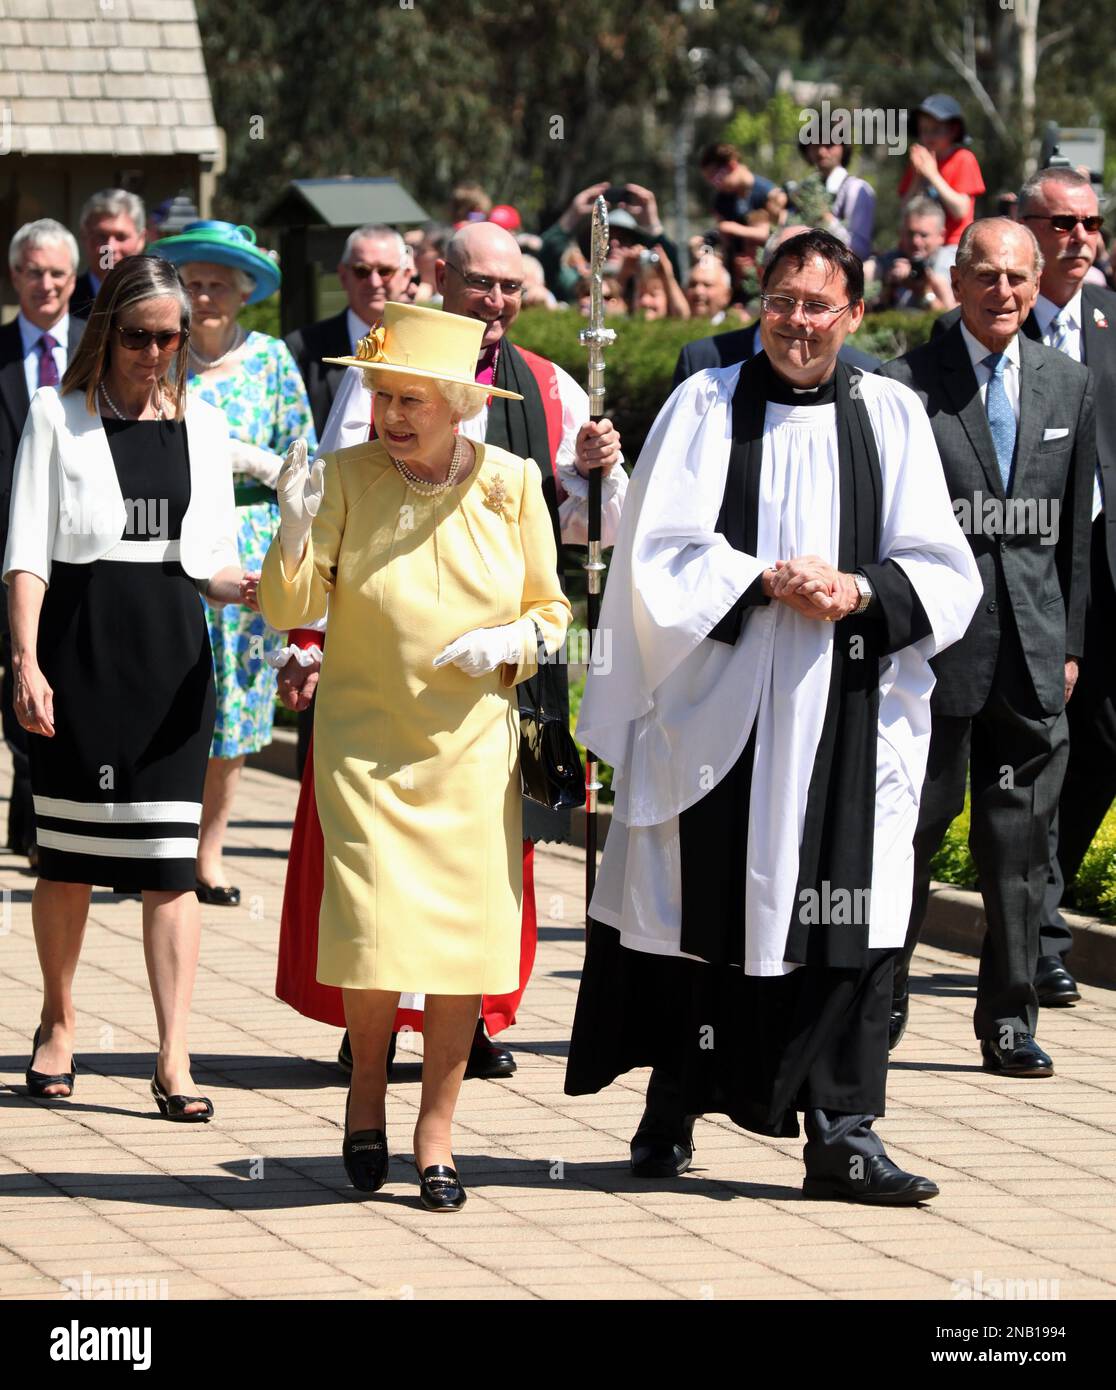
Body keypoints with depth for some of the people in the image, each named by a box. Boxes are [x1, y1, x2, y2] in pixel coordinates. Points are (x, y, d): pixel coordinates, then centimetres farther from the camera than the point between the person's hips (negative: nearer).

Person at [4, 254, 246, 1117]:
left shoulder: (202, 427, 12)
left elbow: (210, 565, 14)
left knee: (170, 863, -4)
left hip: (171, 652, 2)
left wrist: (263, 588, -8)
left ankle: (174, 1057, -6)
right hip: (81, 643, -2)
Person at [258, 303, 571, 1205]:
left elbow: (552, 609, 10)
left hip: (475, 748, 2)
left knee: (468, 936, -3)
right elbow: (290, 612, -7)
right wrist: (296, 530, -25)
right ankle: (367, 1089, 17)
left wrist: (514, 642, -10)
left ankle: (436, 1132, 12)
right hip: (366, 747, -2)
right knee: (376, 931, -12)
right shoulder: (345, 478, -5)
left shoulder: (512, 483, 0)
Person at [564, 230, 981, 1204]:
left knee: (844, 918, -3)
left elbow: (943, 573, 5)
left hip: (846, 713, 1)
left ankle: (841, 1134, -2)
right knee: (702, 904, 3)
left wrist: (861, 591, -13)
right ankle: (673, 1113, 16)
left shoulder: (890, 417, 8)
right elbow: (661, 554, -3)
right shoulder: (706, 406, 4)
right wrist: (768, 581, -14)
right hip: (718, 703, -1)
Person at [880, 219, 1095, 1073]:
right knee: (914, 823, 1)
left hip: (1033, 643, 3)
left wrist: (1071, 643, 11)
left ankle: (1010, 1022, 9)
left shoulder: (1070, 385, 11)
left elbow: (1075, 526, 14)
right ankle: (884, 999, 15)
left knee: (1019, 837, 5)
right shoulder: (907, 385, -2)